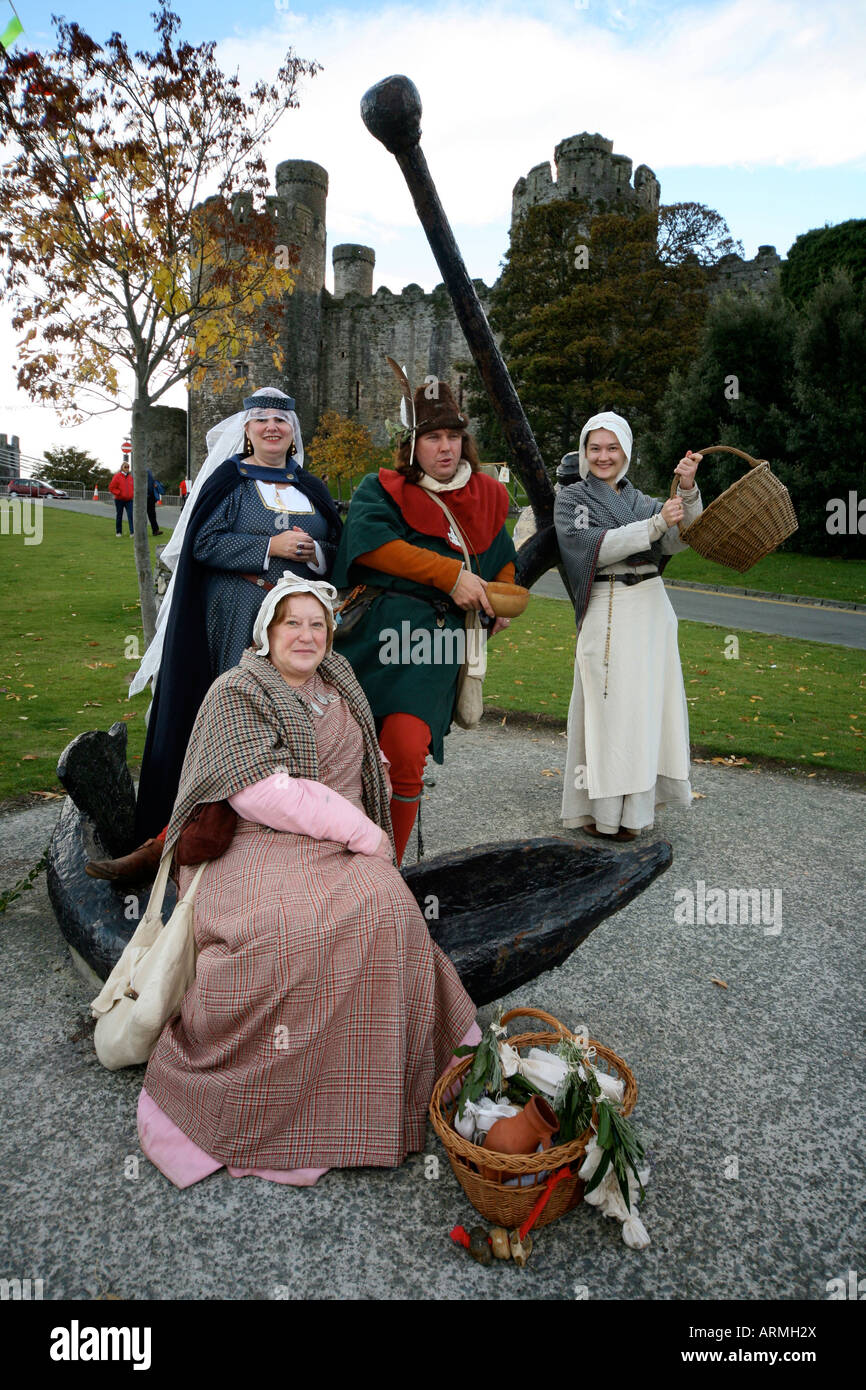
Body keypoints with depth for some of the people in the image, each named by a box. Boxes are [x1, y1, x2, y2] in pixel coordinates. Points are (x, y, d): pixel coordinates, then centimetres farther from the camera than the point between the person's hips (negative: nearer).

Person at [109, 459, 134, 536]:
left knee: (131, 515, -11)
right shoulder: (117, 476, -6)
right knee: (119, 516, 8)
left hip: (129, 500, 3)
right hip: (119, 500, -2)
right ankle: (118, 532, 19)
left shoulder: (130, 477, 8)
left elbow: (133, 487, 22)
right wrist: (119, 493, -12)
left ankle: (132, 532, -15)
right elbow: (111, 488, -7)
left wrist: (132, 494, 5)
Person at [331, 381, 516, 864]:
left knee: (405, 755, -17)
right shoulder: (382, 489, 11)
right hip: (372, 629, 0)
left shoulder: (486, 496, 21)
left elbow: (504, 557, 40)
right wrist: (452, 575, -14)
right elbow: (368, 540, -11)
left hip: (433, 641, 1)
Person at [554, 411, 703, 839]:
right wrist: (655, 524, -21)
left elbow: (677, 542, 4)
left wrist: (687, 491, -11)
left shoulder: (638, 499, 17)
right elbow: (595, 547, -14)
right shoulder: (571, 498, 3)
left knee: (645, 706, 7)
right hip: (609, 614, -5)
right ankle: (599, 810, 5)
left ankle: (632, 806, 19)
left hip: (653, 610, 6)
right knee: (609, 708, -5)